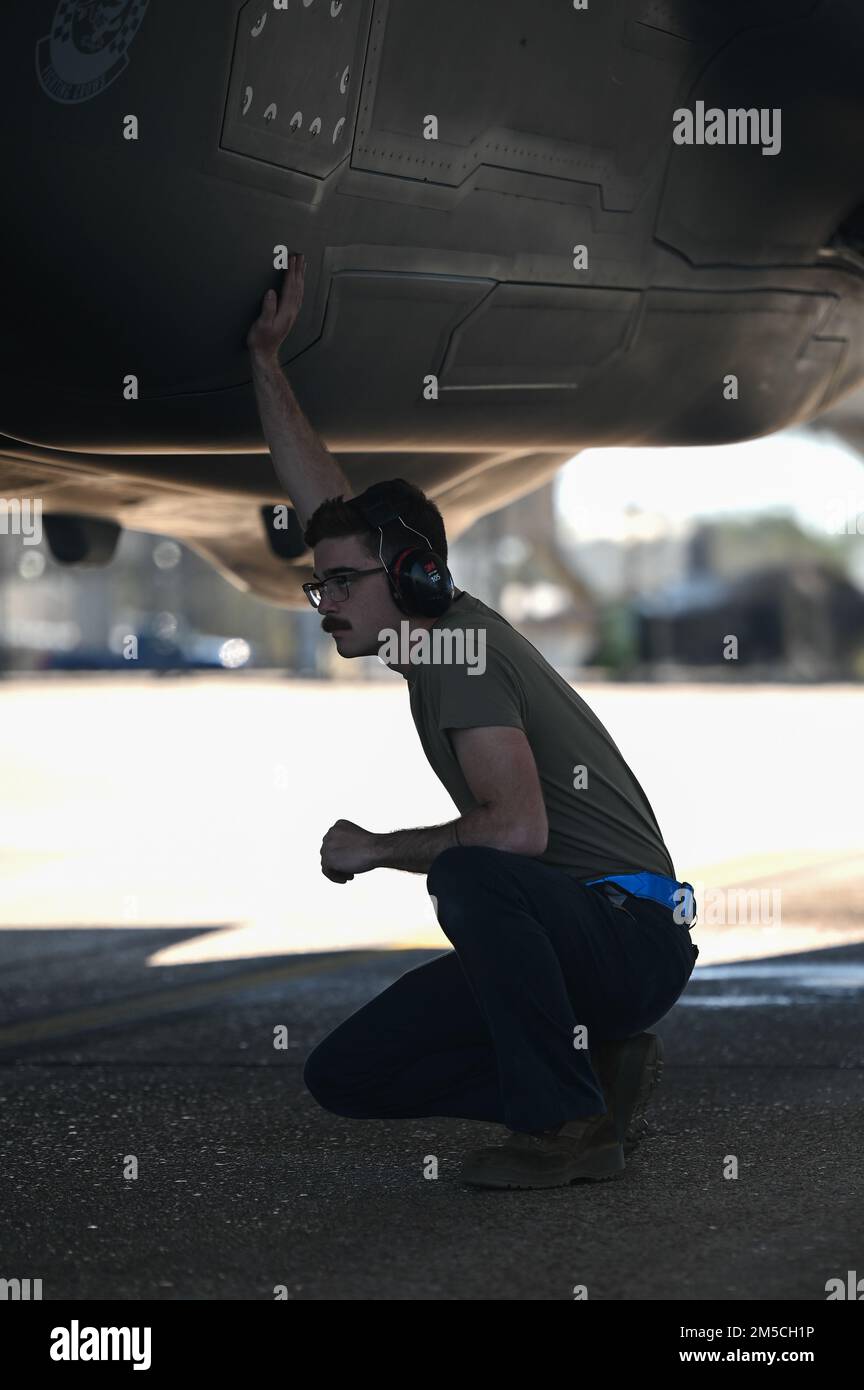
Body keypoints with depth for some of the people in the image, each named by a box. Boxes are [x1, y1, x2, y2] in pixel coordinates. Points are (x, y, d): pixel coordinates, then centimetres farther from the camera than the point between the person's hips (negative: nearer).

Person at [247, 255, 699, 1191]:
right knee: (344, 1075, 1)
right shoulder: (433, 631, 8)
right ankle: (601, 1070, 7)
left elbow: (517, 829, -29)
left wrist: (375, 850, -15)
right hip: (559, 932, 9)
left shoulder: (463, 645, -18)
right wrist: (265, 359, 17)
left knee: (469, 874, -40)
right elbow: (322, 498, 19)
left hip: (634, 929, -9)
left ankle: (567, 1122, -23)